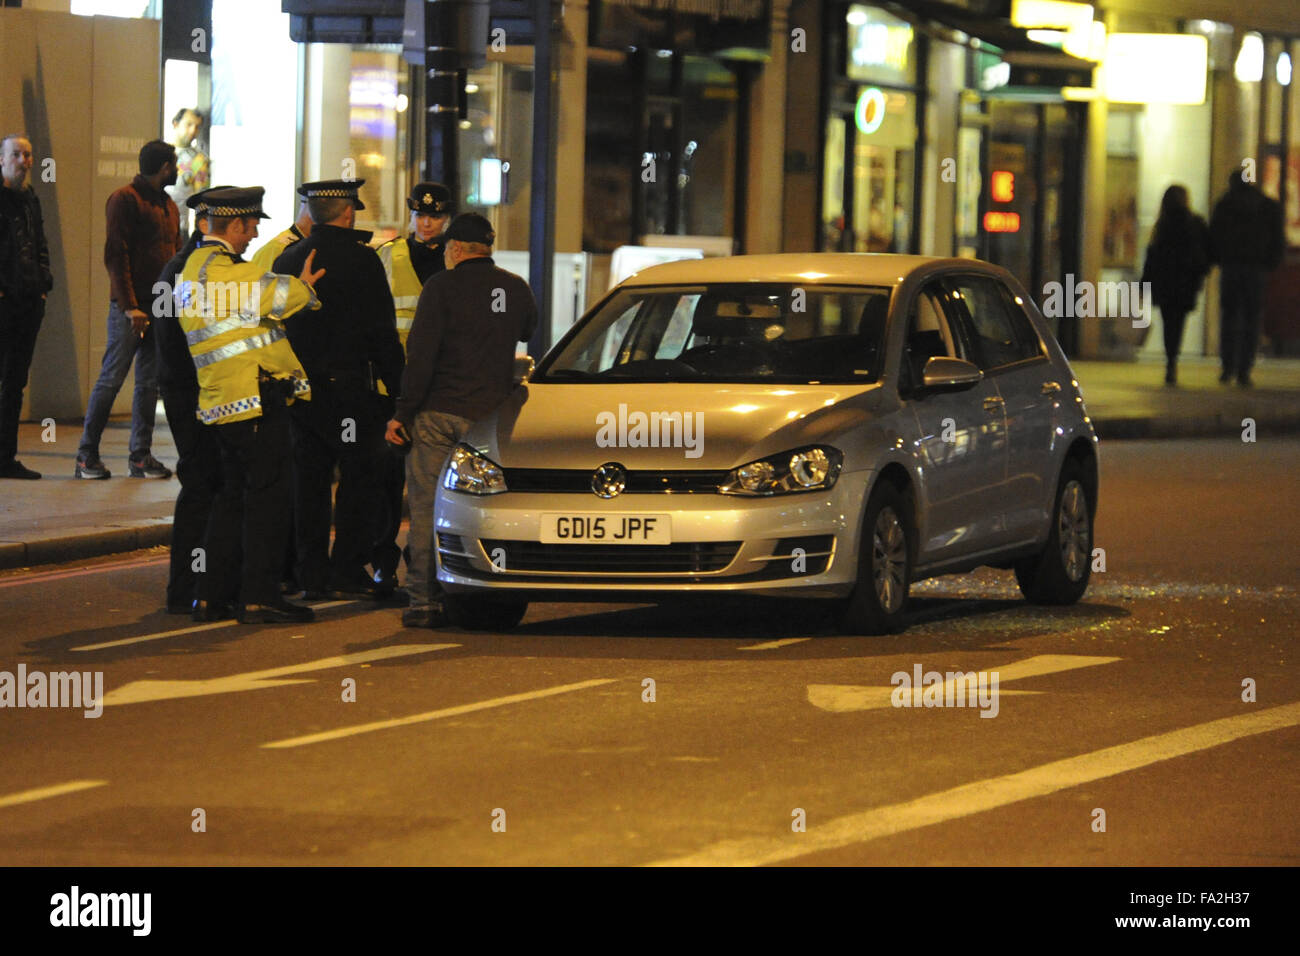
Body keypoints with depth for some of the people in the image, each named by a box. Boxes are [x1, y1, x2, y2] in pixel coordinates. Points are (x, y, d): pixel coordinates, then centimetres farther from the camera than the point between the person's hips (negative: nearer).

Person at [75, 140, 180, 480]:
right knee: (111, 378, -5)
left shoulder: (169, 206, 19)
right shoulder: (125, 199, -6)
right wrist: (129, 306, -18)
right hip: (130, 307, -8)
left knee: (150, 381, 7)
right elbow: (116, 255, -12)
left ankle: (141, 455, 10)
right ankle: (87, 456, 0)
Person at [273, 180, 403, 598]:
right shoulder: (360, 258, -10)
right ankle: (348, 571, 1)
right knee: (359, 477, 3)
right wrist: (398, 386, -2)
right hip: (346, 386, -5)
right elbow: (382, 332, -9)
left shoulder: (287, 260, 7)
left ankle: (312, 572, 11)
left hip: (298, 387, 5)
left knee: (309, 478, 9)